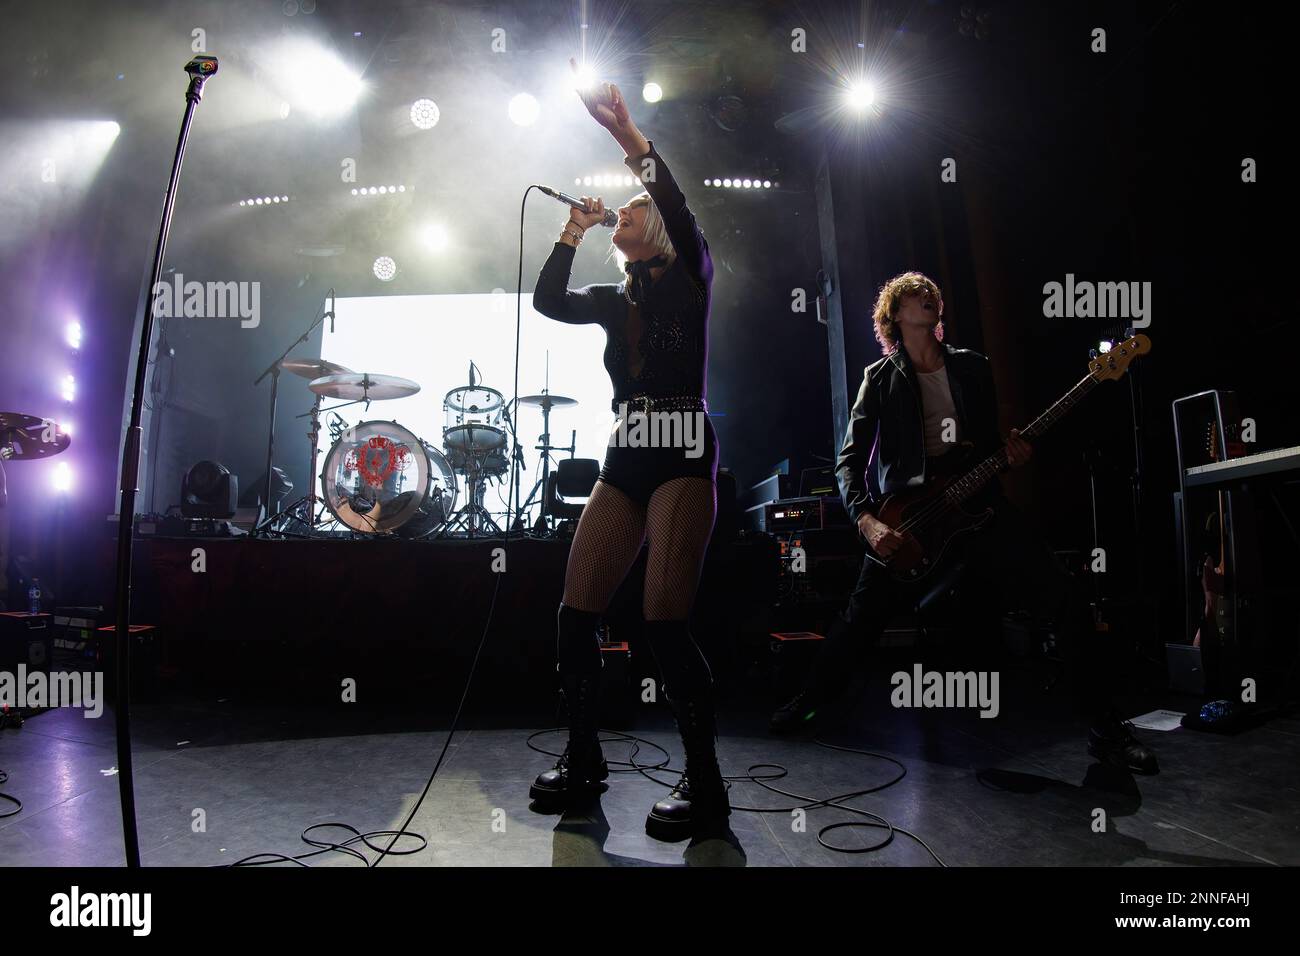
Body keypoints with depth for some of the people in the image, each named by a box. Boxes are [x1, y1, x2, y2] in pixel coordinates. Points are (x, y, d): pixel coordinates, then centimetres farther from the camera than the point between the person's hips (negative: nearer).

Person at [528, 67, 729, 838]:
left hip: (684, 455, -6)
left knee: (665, 621, -16)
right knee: (577, 614, 0)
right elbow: (549, 301, 6)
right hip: (625, 458, 6)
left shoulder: (690, 279, 7)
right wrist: (574, 230, 7)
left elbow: (683, 214, -12)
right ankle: (584, 761, 17)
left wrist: (627, 132, -16)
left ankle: (705, 786, -3)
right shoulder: (616, 301, 20)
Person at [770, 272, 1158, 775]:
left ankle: (1104, 728, 6)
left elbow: (988, 440, 19)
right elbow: (849, 461, -3)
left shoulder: (973, 367, 12)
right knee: (861, 616, 0)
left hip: (977, 502, 2)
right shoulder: (881, 379, 3)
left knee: (1066, 600, -9)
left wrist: (1009, 454, -6)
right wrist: (867, 521, -18)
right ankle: (811, 699, 26)